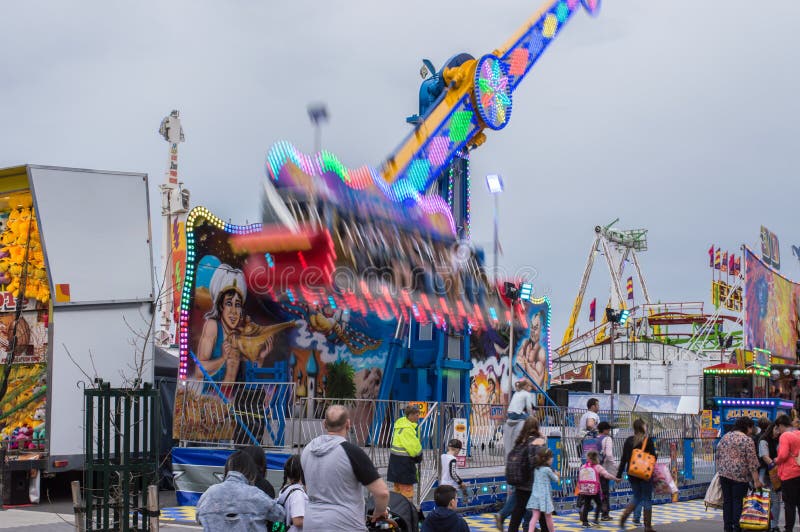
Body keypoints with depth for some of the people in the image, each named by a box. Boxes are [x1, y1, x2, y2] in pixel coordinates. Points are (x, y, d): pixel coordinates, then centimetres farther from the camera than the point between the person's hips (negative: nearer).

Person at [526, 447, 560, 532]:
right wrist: (555, 474, 23)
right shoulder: (547, 469, -9)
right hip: (544, 496, -5)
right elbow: (555, 479, 2)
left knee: (535, 516, -4)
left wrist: (554, 474, 14)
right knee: (548, 517, 10)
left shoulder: (536, 469, 9)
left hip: (535, 496, 5)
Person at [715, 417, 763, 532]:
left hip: (724, 474, 5)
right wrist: (756, 480, -10)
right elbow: (752, 462, -11)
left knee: (727, 501, 8)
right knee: (738, 502, -1)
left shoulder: (724, 437, 11)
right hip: (740, 475, -5)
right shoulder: (747, 440, -8)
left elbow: (718, 456, 15)